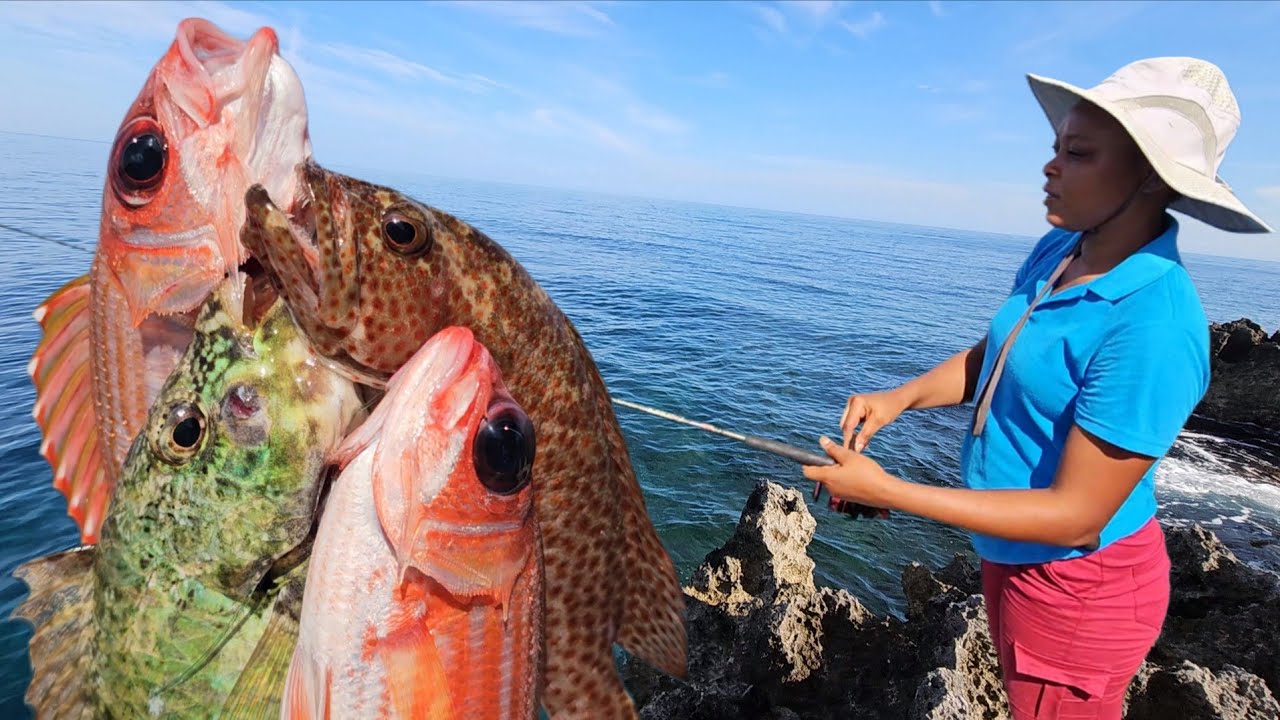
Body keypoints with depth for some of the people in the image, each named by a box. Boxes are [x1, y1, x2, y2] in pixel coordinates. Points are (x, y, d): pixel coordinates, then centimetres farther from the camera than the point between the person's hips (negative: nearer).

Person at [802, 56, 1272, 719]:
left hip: (1076, 586, -7)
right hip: (1010, 558, 7)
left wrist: (886, 492, -30)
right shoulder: (1059, 249, -6)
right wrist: (899, 398, -11)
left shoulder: (1153, 326, -31)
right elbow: (992, 357, 7)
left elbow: (1077, 516, -28)